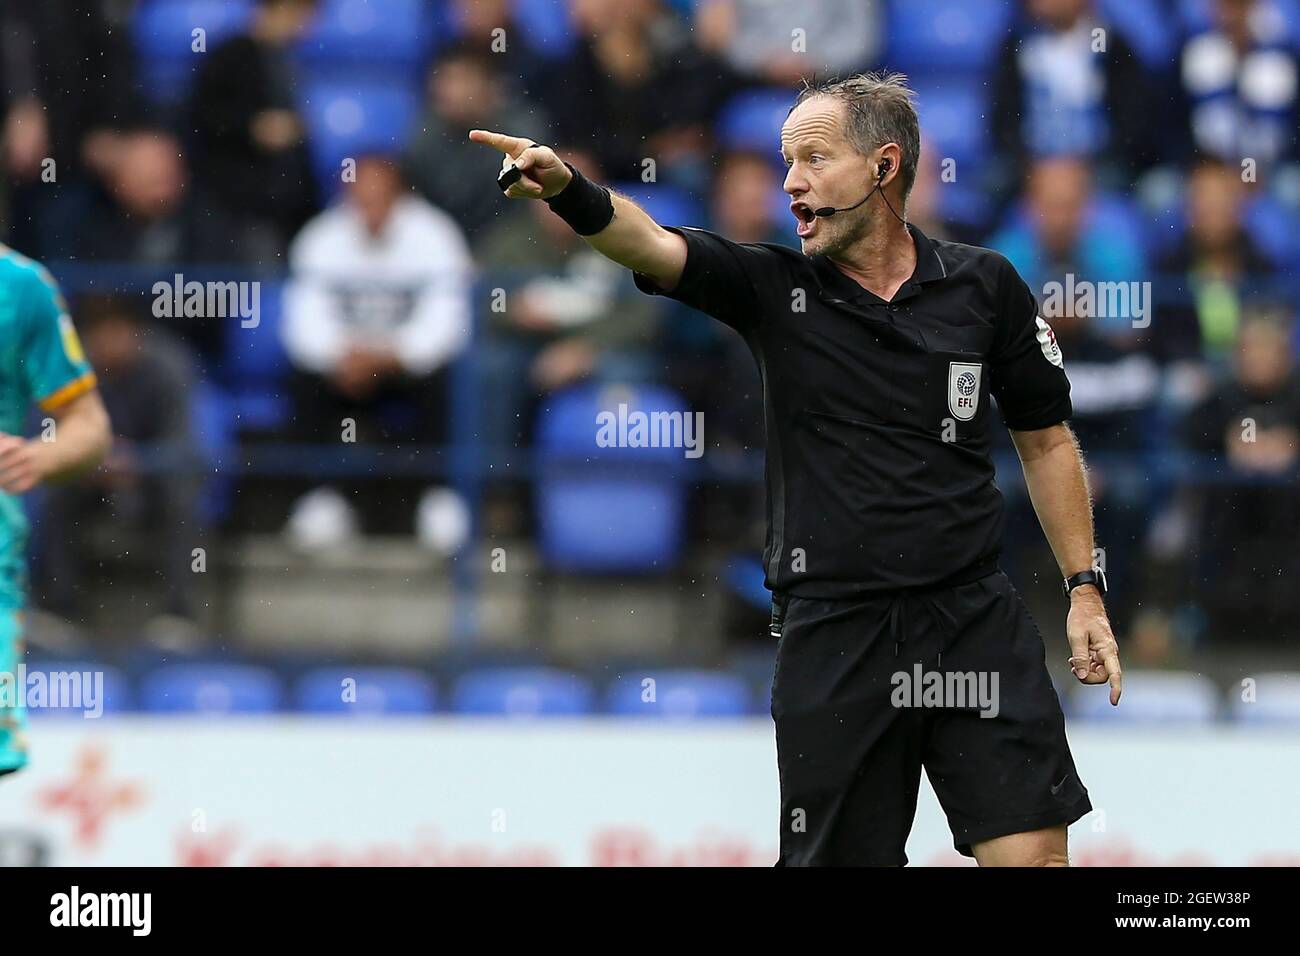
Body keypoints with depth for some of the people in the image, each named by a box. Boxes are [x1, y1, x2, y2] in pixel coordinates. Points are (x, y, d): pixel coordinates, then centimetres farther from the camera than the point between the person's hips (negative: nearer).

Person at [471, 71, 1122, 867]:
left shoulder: (983, 287, 4)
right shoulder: (772, 287, 1)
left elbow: (1045, 439, 13)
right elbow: (654, 246, -17)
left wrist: (1085, 589, 8)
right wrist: (570, 193, -37)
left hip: (975, 618, 0)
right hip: (833, 639, 0)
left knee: (1033, 855, -7)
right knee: (843, 857, 3)